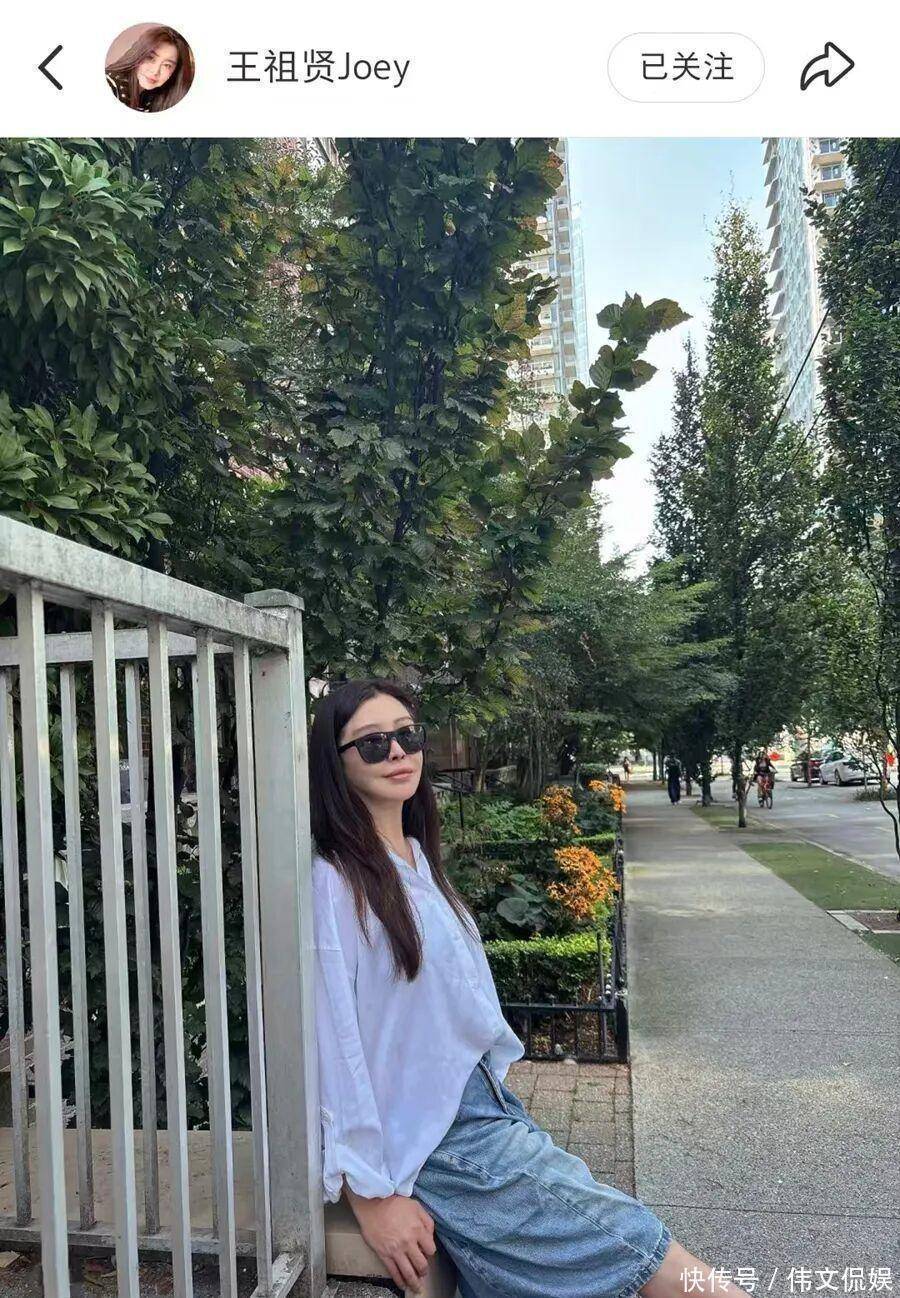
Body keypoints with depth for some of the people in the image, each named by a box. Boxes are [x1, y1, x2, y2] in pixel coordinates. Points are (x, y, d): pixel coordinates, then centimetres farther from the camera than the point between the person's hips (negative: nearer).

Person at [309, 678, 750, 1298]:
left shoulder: (417, 860, 9)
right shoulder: (335, 885, -17)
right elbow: (333, 1047, -18)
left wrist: (509, 1106, 16)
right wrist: (373, 1198, -16)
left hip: (485, 1101, 7)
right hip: (435, 1140, -7)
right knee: (630, 1236, -5)